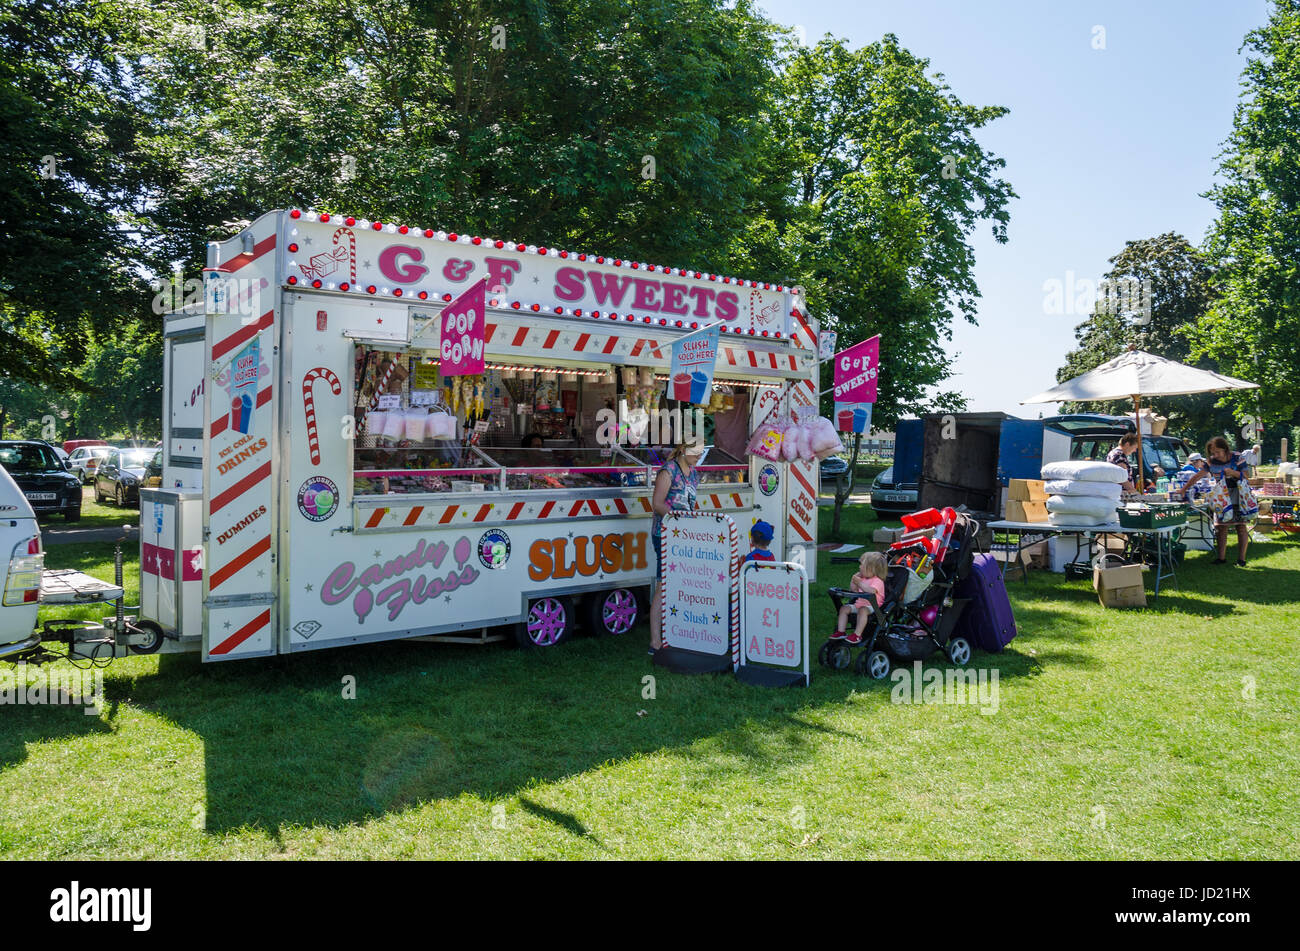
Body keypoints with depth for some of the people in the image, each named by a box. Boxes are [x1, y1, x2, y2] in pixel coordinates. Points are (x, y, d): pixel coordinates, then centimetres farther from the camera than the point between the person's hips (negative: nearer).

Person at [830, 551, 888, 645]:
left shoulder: (877, 581, -12)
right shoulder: (863, 578, 14)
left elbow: (871, 591, -34)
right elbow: (852, 590, 21)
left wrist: (859, 583, -27)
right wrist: (854, 580, 6)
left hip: (872, 606, -9)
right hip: (859, 604, 9)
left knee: (862, 610, -38)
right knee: (844, 608, -6)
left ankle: (857, 635, -36)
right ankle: (840, 632, -7)